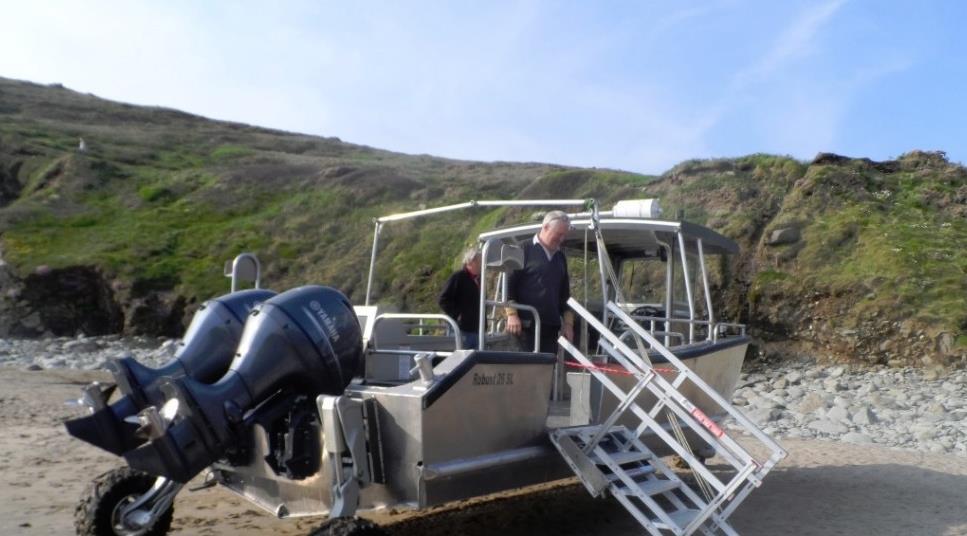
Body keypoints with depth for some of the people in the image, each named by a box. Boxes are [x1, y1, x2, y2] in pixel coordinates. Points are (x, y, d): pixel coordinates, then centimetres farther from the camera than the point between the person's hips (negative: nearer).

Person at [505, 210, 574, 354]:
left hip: (551, 326, 6)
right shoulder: (525, 251, -2)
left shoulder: (560, 257, 17)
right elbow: (509, 284, -6)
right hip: (527, 324, -6)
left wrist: (568, 322, 14)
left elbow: (565, 293, 22)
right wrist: (512, 314, -14)